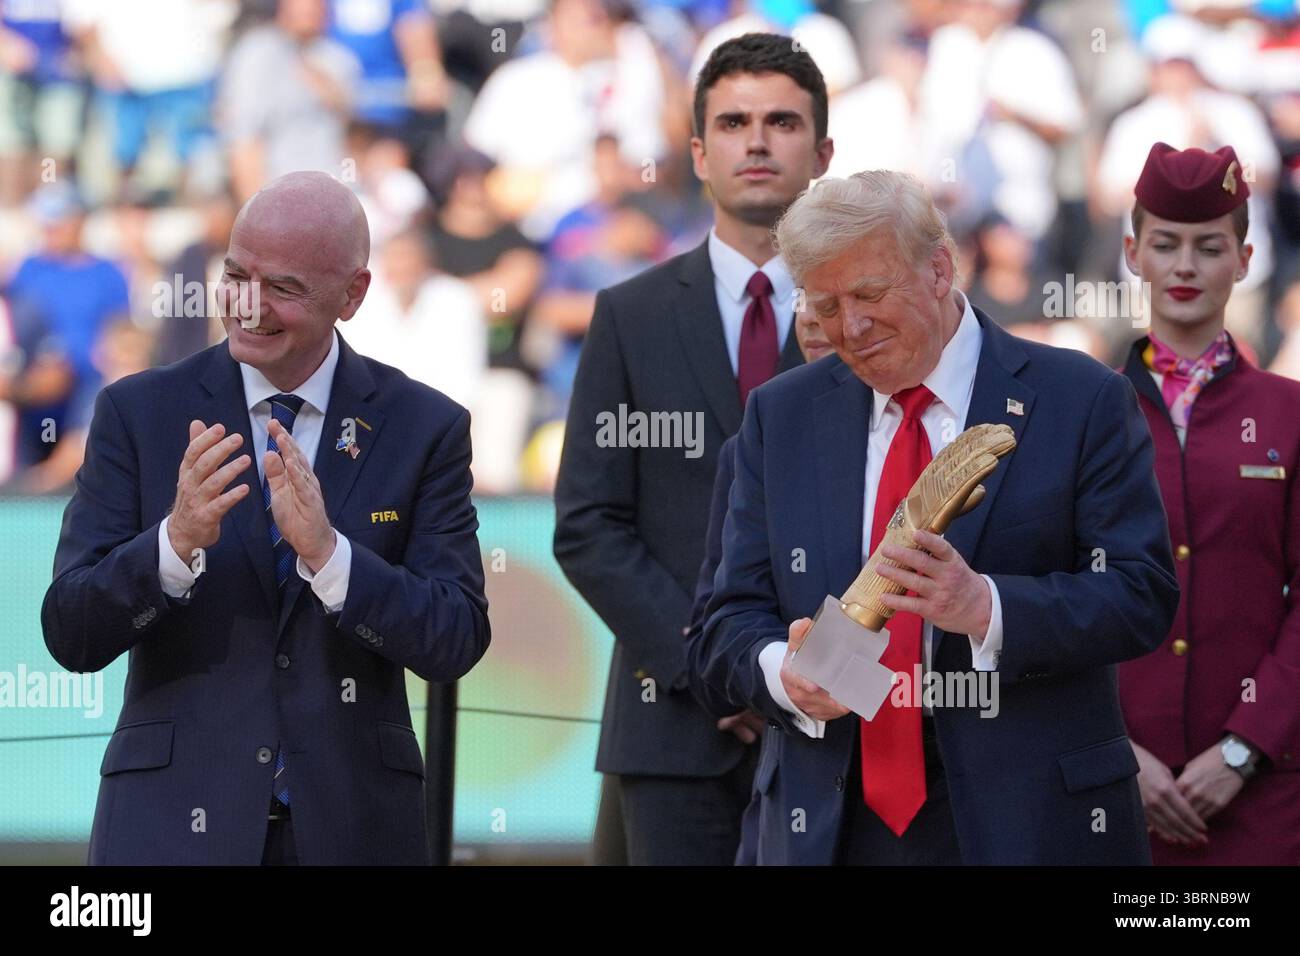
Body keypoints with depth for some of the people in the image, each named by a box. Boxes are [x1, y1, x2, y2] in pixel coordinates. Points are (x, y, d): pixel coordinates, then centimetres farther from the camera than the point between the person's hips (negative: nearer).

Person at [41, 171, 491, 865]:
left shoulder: (424, 428, 1)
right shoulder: (139, 412, 1)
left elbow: (456, 644, -6)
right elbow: (71, 636, -5)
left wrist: (326, 552, -21)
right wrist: (176, 541, -22)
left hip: (352, 826, 0)